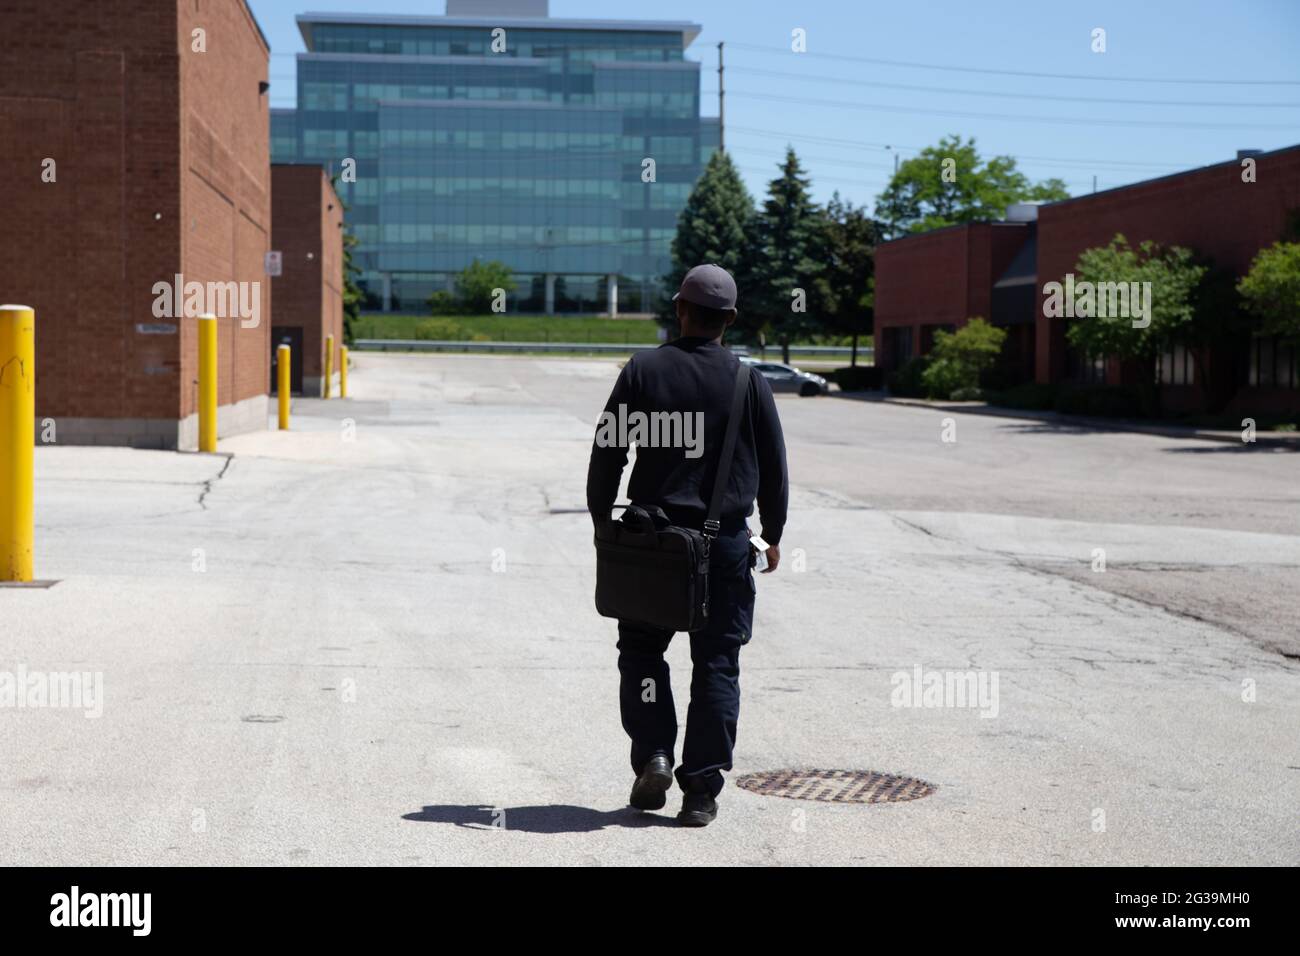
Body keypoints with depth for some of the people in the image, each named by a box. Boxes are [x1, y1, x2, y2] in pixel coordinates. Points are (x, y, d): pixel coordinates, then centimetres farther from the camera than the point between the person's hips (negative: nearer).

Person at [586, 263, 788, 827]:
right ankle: (701, 789, 4)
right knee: (716, 664, 5)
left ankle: (653, 755, 2)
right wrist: (772, 536, 16)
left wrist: (601, 520, 11)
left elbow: (607, 453, 0)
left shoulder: (643, 370, -2)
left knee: (641, 650, 16)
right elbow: (774, 467, 5)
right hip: (726, 541, 0)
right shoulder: (748, 381, -1)